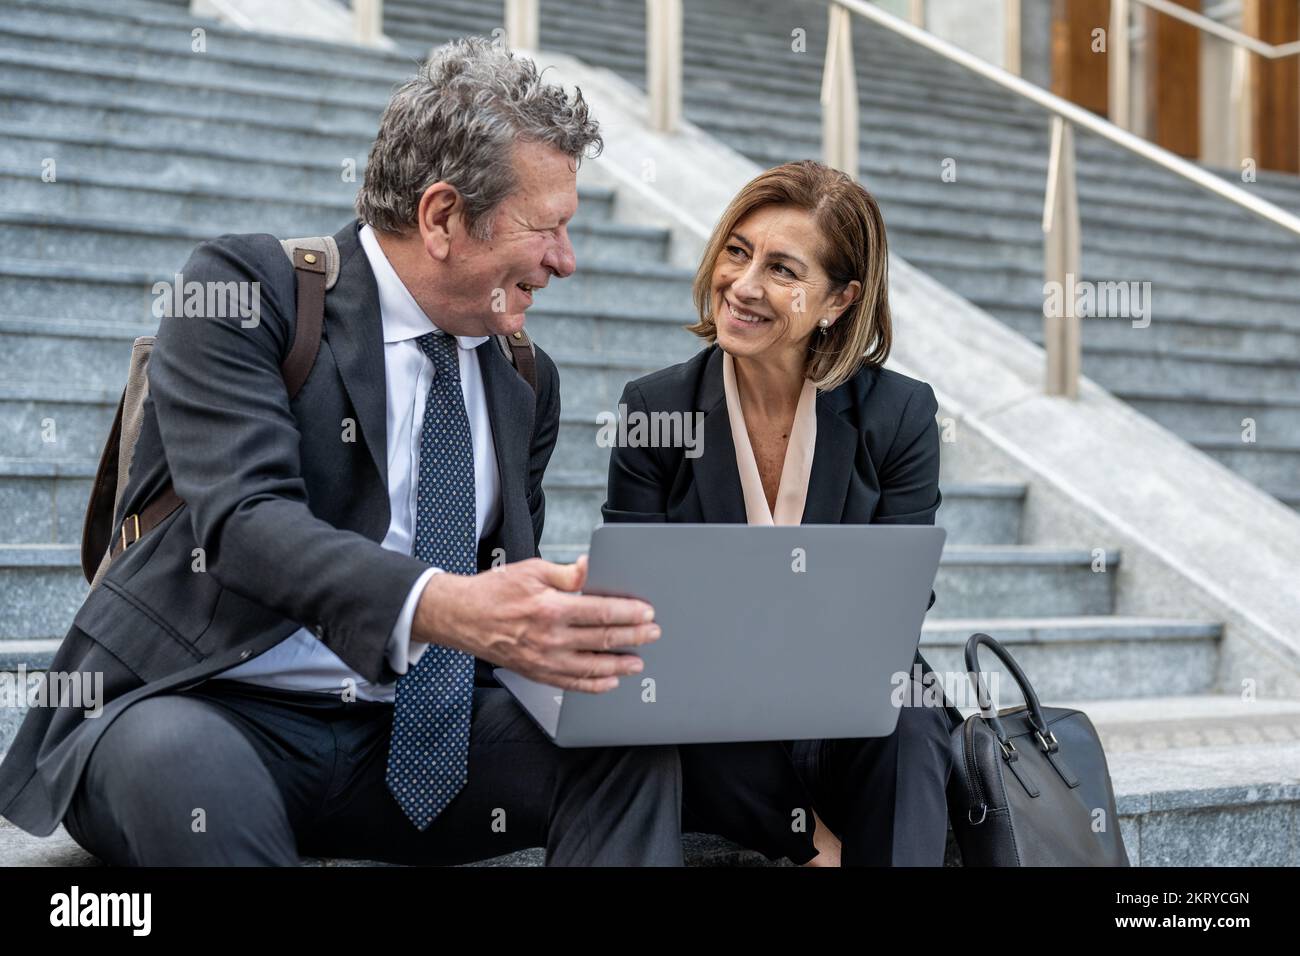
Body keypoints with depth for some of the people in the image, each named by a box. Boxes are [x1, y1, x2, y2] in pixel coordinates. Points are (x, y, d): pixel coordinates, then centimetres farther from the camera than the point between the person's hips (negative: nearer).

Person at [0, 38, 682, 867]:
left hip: (420, 734, 5)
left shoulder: (528, 381, 14)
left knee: (633, 739, -19)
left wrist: (588, 629, -10)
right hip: (208, 712, -5)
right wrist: (439, 606, -39)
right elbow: (246, 517, -22)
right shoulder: (245, 289, -6)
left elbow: (507, 591, 15)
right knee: (179, 761, -39)